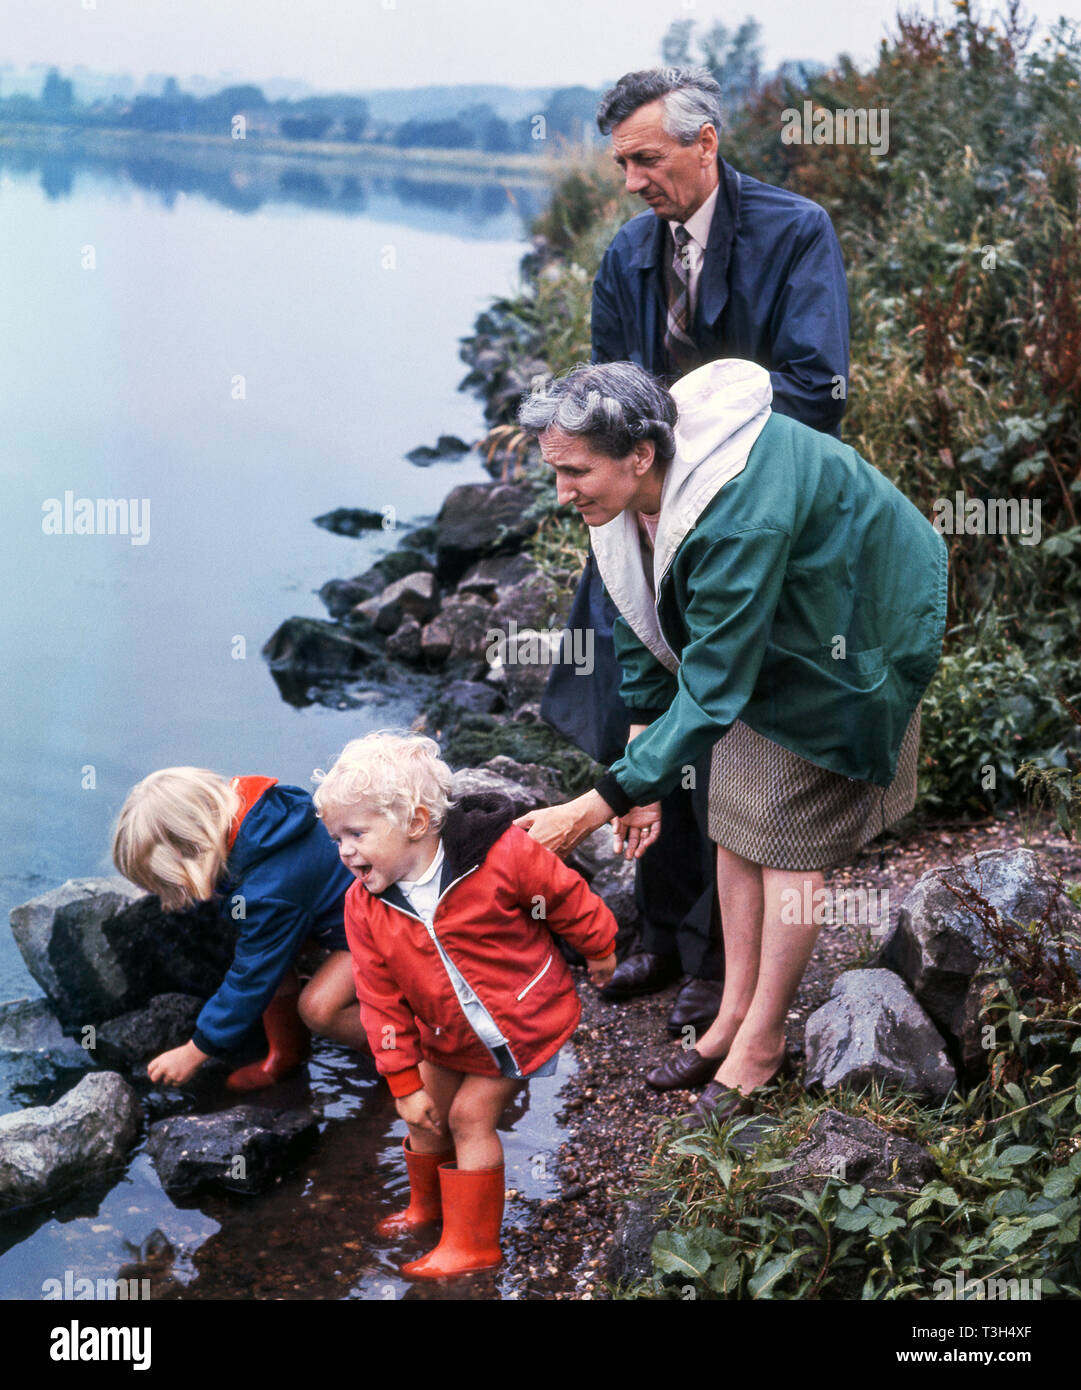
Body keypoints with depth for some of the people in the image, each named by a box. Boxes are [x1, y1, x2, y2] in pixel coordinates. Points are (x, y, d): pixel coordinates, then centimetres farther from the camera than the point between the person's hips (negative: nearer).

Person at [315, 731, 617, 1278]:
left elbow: (566, 898, -11)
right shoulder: (364, 905, -14)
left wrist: (598, 950, 5)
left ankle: (473, 1244, 12)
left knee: (470, 1115, -5)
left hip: (522, 1020, -5)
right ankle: (428, 1205, 46)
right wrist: (403, 1082, -4)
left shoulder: (500, 855, -29)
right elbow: (381, 998, -7)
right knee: (428, 1114, 14)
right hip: (446, 1036, 5)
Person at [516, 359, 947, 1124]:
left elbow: (712, 689, -39)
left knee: (790, 832, -3)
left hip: (851, 641, -7)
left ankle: (763, 1037, 12)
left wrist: (600, 804, -39)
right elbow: (643, 631, -2)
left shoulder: (739, 514, -42)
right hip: (759, 635, 7)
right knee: (737, 815, 8)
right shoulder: (632, 494, -16)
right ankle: (736, 1009, 22)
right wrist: (646, 780, -1)